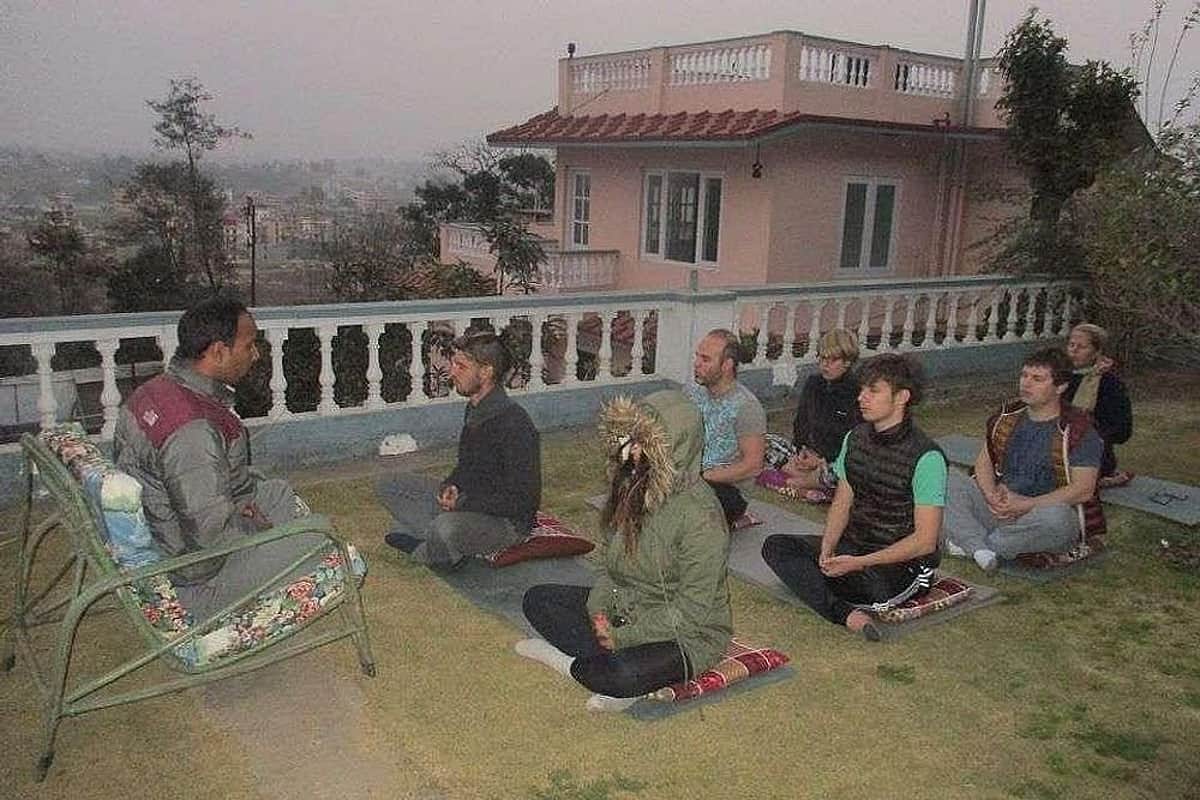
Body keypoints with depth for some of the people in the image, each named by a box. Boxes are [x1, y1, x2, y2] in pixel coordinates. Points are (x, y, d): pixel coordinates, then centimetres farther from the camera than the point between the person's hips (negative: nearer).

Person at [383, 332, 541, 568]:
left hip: (508, 521, -9)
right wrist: (451, 485, -3)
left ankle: (423, 554, -4)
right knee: (401, 484, 12)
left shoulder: (514, 424, -25)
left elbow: (525, 501, -24)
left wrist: (463, 504, -24)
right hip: (470, 504, 10)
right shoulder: (474, 411, 5)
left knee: (447, 526, -37)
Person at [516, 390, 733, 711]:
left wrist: (622, 637, -20)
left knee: (620, 676, -36)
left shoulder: (700, 514, -25)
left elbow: (691, 612, -23)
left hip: (687, 636, -8)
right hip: (624, 609, 8)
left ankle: (572, 660, -5)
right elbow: (612, 561, 10)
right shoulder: (634, 488, -1)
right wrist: (599, 606, -8)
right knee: (538, 599, 1)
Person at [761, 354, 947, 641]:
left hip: (903, 565, -8)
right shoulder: (855, 438, 5)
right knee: (775, 546, -13)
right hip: (854, 548, 8)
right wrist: (827, 550, -10)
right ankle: (847, 614, -26)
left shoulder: (926, 457, -17)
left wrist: (859, 563, -24)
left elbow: (925, 540, -18)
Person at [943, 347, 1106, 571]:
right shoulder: (1007, 416, 10)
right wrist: (992, 495, -9)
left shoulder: (1077, 430, -7)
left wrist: (1027, 505, -22)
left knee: (1055, 516, -41)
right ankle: (981, 550, -32)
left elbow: (1083, 490, -13)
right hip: (1000, 509, 5)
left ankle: (970, 544, -23)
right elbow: (984, 461, 13)